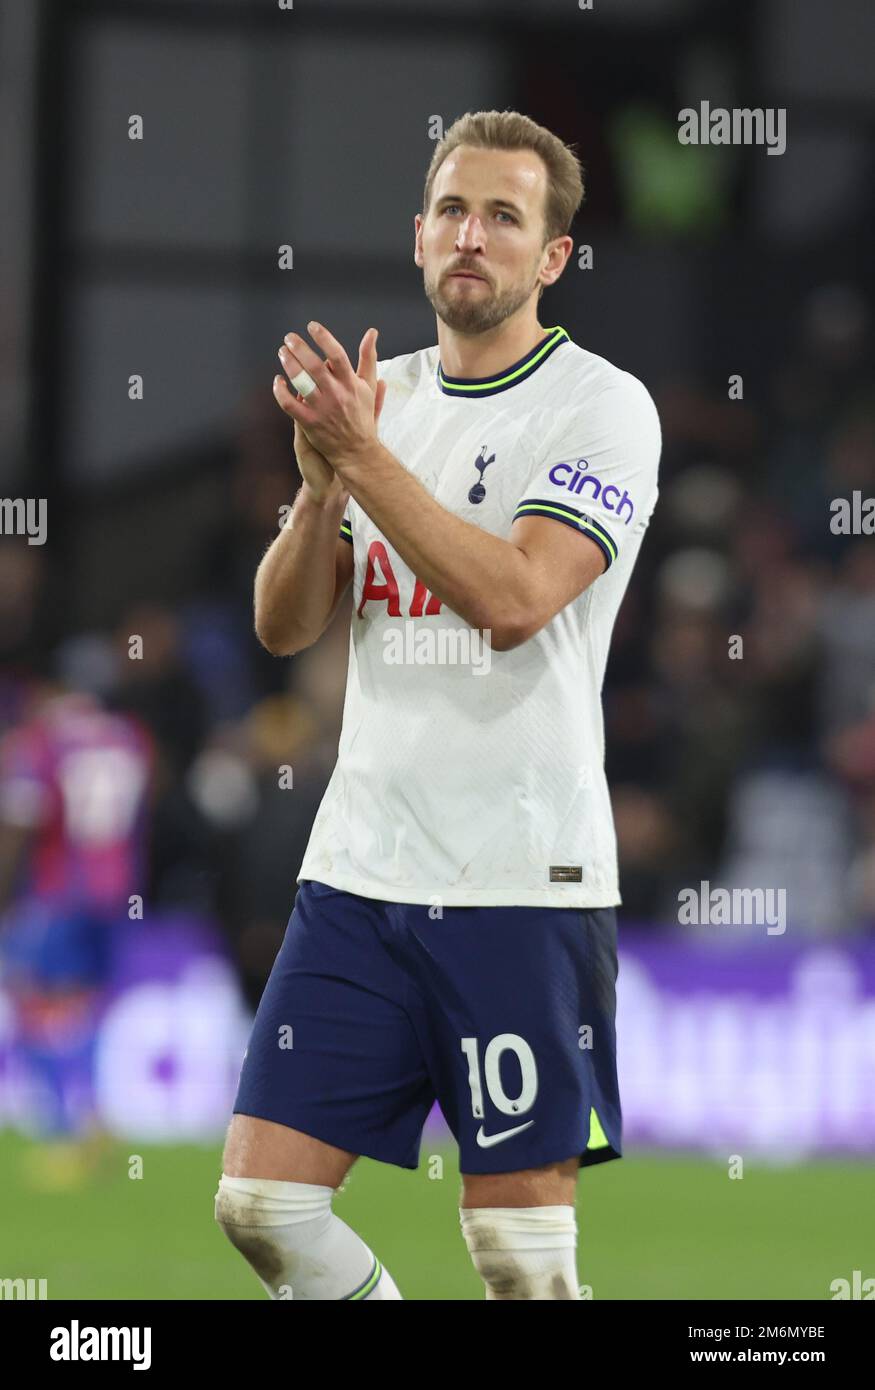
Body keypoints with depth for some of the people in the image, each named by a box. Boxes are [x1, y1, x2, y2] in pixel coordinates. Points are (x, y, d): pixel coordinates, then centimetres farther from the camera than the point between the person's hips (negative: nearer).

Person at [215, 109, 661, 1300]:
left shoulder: (602, 408, -5)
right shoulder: (384, 397, 13)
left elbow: (513, 598, -19)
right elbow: (284, 626, 9)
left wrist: (363, 455, -21)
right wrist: (322, 484, -9)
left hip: (523, 885, -6)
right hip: (359, 874, 6)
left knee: (521, 1251, -4)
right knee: (263, 1201, 0)